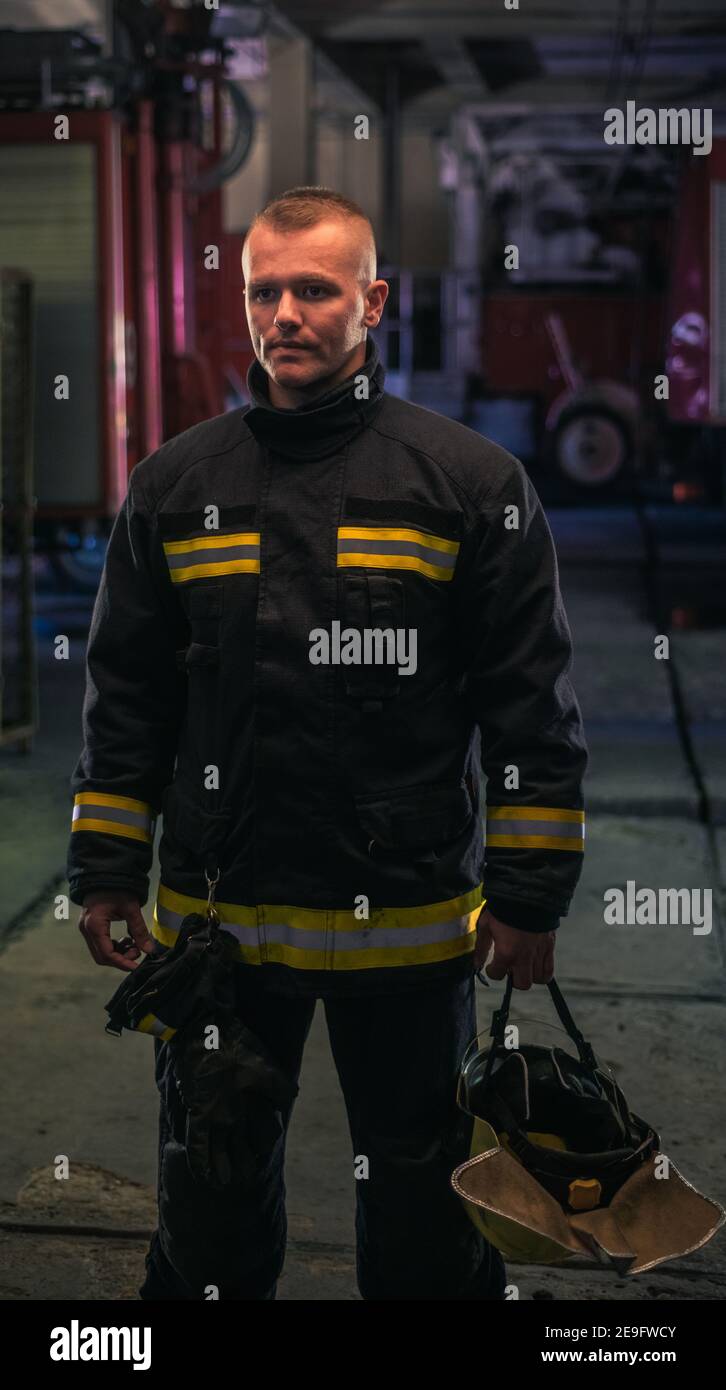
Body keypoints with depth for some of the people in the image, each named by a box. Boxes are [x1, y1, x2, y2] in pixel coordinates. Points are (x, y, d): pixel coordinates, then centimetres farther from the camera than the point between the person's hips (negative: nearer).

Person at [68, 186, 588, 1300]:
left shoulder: (472, 482, -4)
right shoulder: (175, 485, 5)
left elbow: (533, 707, -3)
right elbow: (126, 697, 9)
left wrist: (531, 896, -6)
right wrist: (105, 874, 6)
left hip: (412, 919, -2)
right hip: (215, 914, 3)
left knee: (424, 1208, 13)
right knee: (211, 1194, 18)